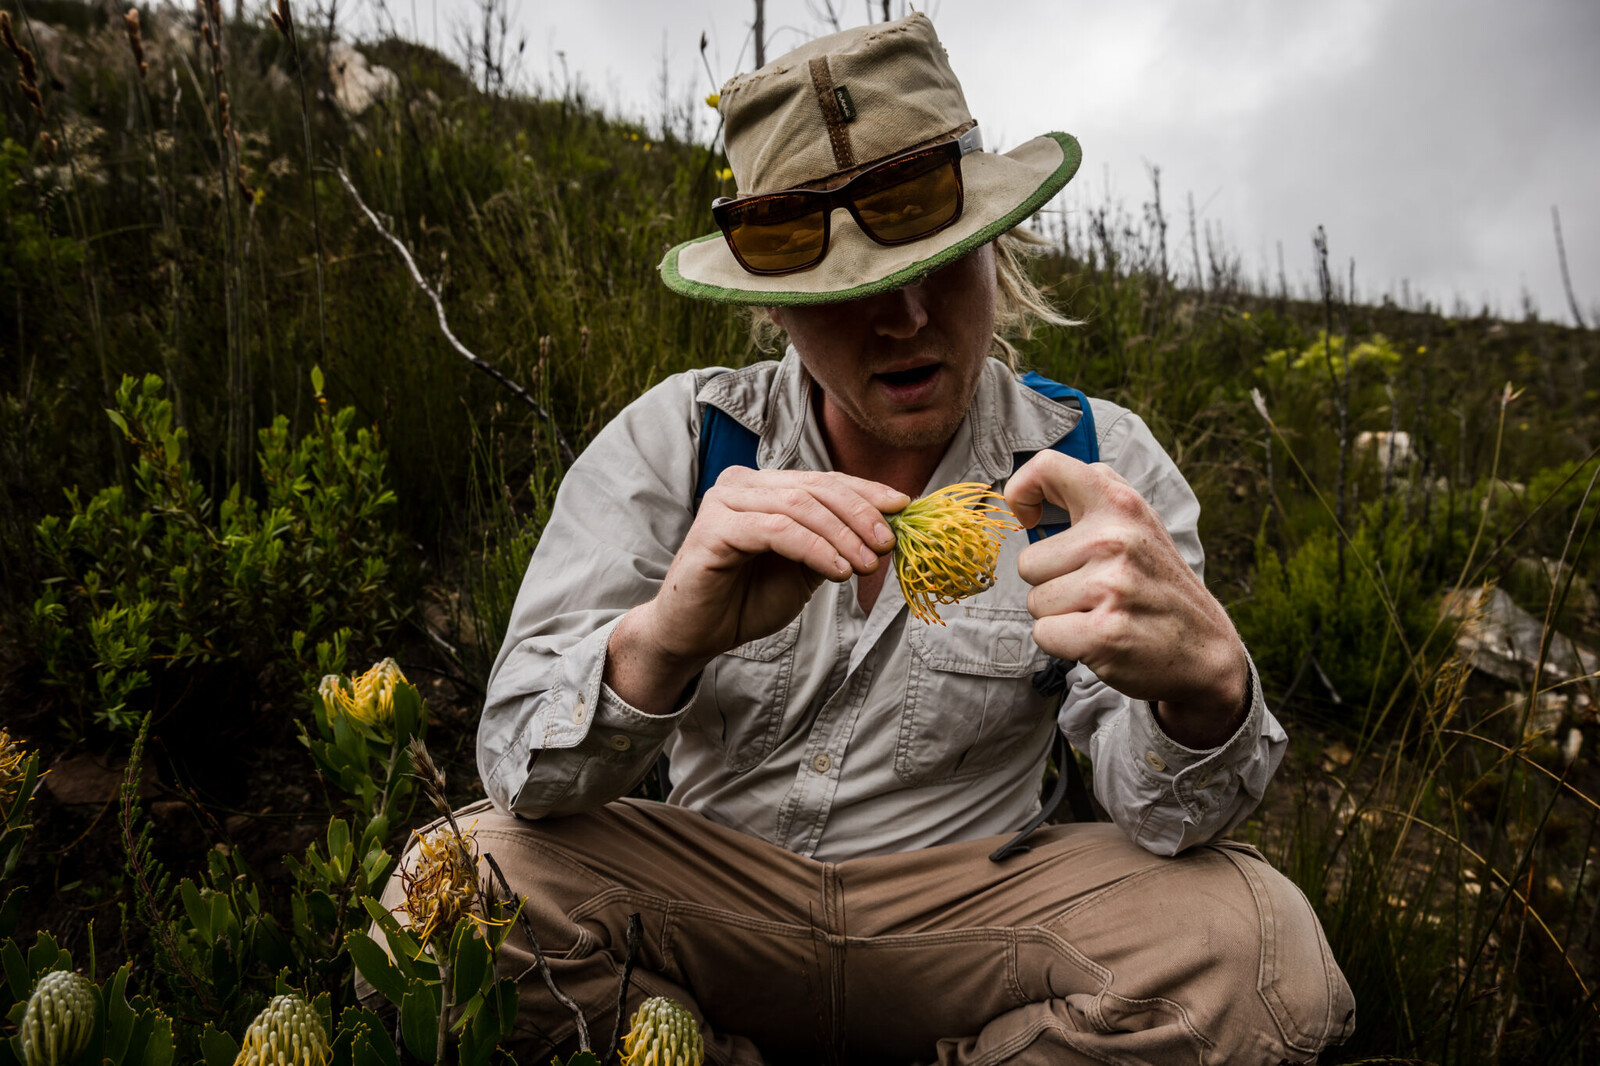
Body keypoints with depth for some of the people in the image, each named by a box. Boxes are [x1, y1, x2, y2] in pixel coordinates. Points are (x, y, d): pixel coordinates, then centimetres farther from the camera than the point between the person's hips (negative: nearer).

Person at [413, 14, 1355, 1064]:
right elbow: (520, 766, -16)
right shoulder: (676, 441, -10)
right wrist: (661, 640, -39)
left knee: (1264, 947, -25)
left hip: (962, 905, 1)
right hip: (716, 893, 0)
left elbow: (1168, 821, -15)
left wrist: (1200, 682, -39)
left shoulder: (1099, 467, -8)